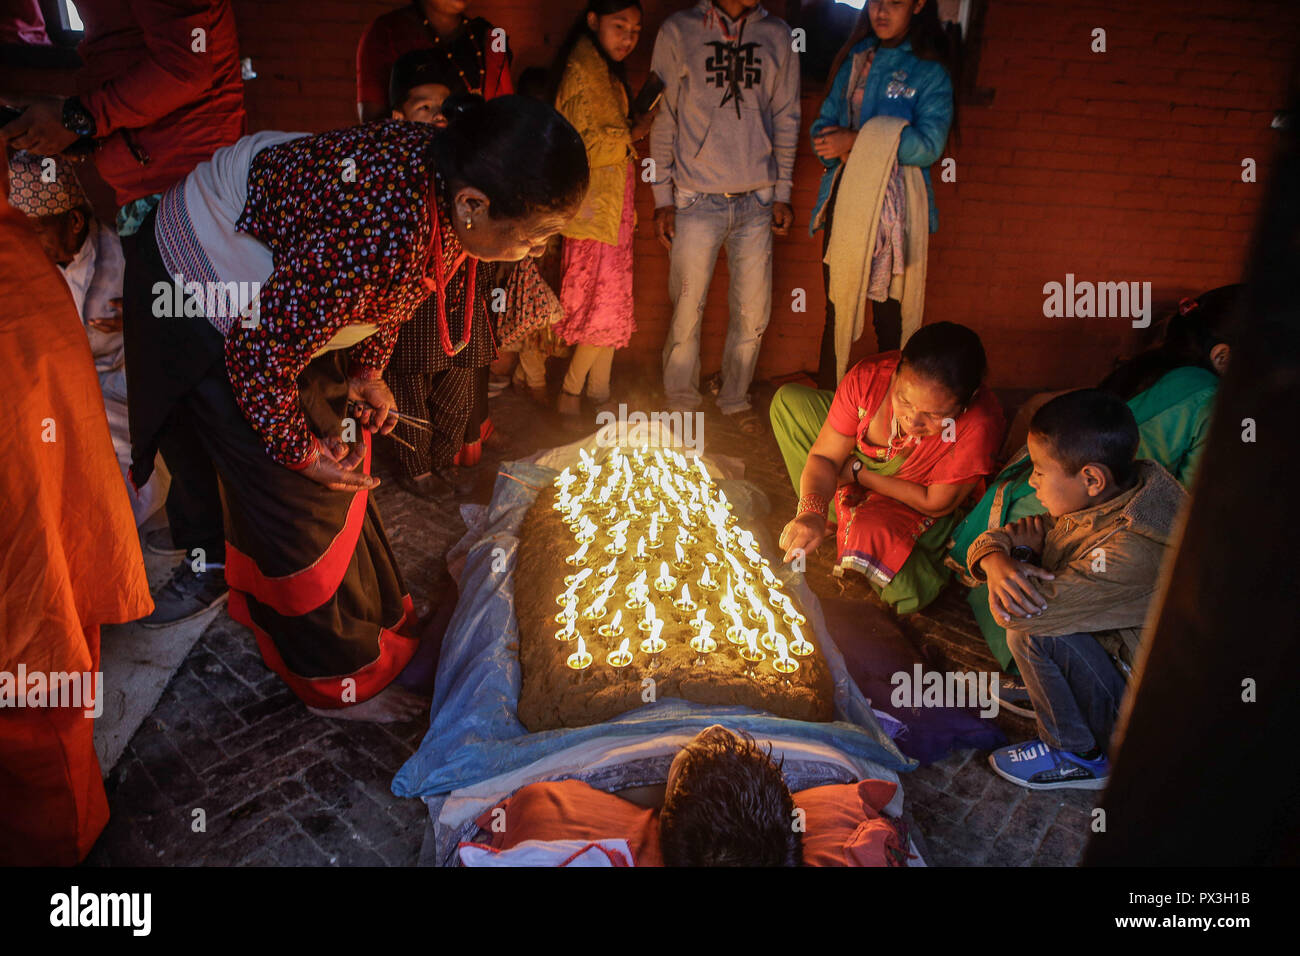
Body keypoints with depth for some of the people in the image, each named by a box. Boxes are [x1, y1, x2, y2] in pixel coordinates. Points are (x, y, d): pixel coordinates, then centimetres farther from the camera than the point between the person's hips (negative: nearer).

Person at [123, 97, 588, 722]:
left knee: (341, 452, 17)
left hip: (282, 292, 8)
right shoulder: (374, 233, -42)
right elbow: (258, 355, -30)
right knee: (296, 488, -1)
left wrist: (367, 372, 3)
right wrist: (300, 450, -15)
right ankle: (340, 681, 19)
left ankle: (372, 609, 39)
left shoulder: (452, 175, -17)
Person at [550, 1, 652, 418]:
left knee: (612, 309, 10)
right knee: (606, 309, -7)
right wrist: (632, 134, -7)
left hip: (614, 210, 9)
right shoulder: (580, 71, -11)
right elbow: (582, 147, -18)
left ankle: (599, 395, 18)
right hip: (594, 210, -9)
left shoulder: (607, 74, 19)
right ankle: (570, 392, 7)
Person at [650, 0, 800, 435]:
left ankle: (735, 398, 26)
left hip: (756, 202, 3)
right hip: (697, 202, -3)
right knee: (687, 312, 0)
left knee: (753, 313, 6)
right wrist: (663, 198, -2)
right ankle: (681, 403, 19)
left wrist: (782, 193, 8)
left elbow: (786, 119, 13)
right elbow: (663, 119, 2)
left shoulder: (777, 36, 10)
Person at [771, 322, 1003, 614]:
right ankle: (834, 517, -2)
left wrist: (859, 472, -20)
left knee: (870, 533, -37)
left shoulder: (978, 426, -38)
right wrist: (812, 512, -40)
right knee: (789, 400, -8)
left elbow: (936, 503, -25)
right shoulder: (867, 378, -29)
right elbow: (825, 456, -21)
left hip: (918, 507, -4)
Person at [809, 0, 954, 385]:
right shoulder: (855, 57, 14)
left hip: (892, 205, -5)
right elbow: (825, 119, 14)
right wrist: (838, 148, -9)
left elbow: (928, 144, -13)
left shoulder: (930, 70, -3)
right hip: (844, 195, 5)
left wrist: (857, 141, -18)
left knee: (888, 311, -2)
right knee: (836, 307, 9)